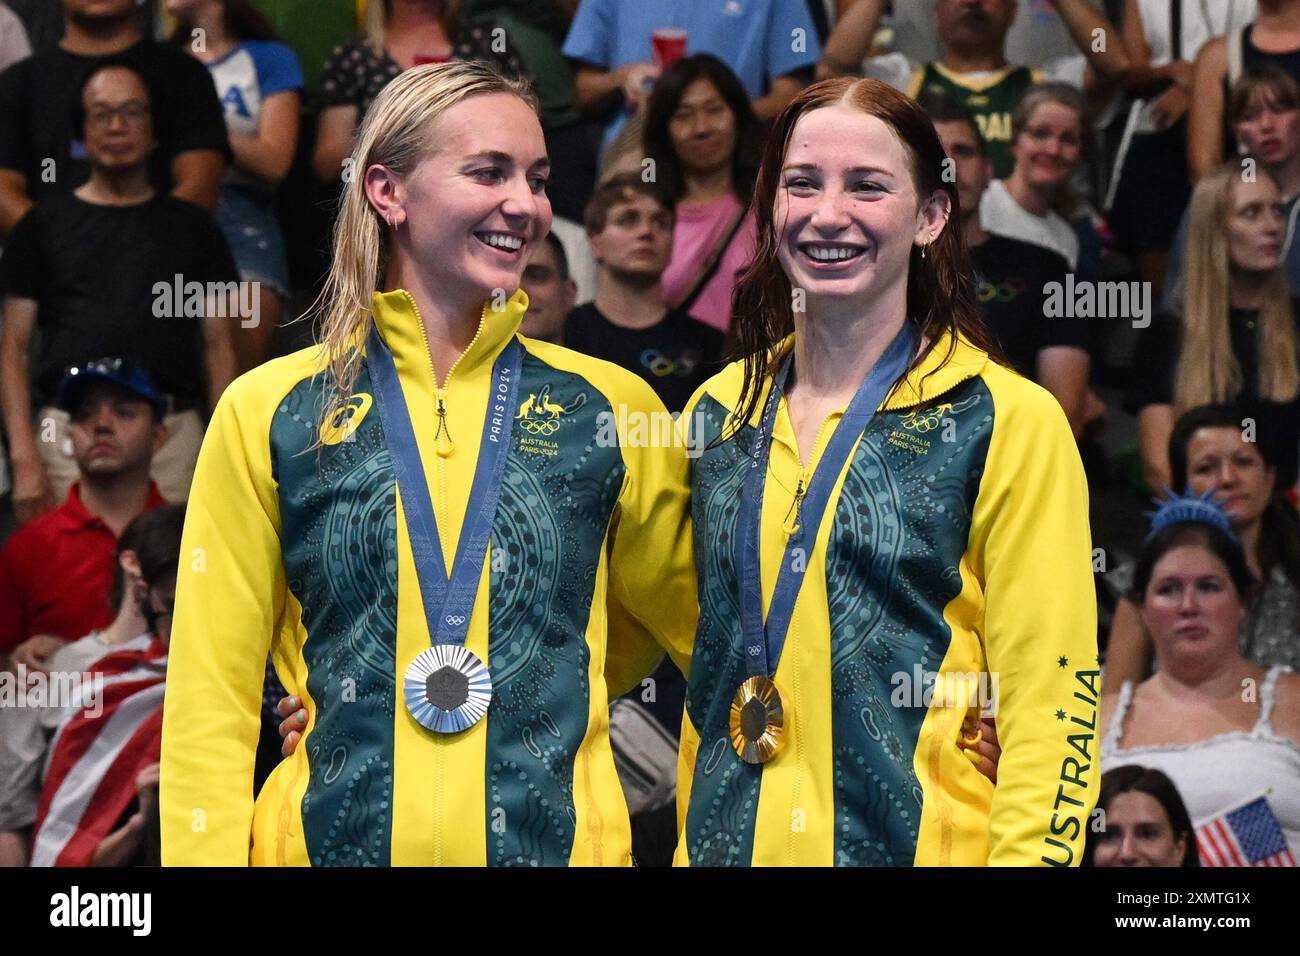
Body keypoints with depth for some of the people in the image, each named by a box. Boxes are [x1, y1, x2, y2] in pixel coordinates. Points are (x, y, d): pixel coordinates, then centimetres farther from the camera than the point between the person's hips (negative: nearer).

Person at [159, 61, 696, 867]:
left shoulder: (608, 408, 2)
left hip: (560, 841, 1)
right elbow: (211, 700, -1)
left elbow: (701, 628, 17)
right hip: (331, 839, -1)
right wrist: (204, 855, -8)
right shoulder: (271, 414, -1)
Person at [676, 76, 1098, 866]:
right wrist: (694, 845, 10)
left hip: (921, 843, -4)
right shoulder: (721, 412, 7)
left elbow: (1051, 712, -10)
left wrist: (1025, 854, -18)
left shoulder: (1010, 423, -8)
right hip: (729, 843, 4)